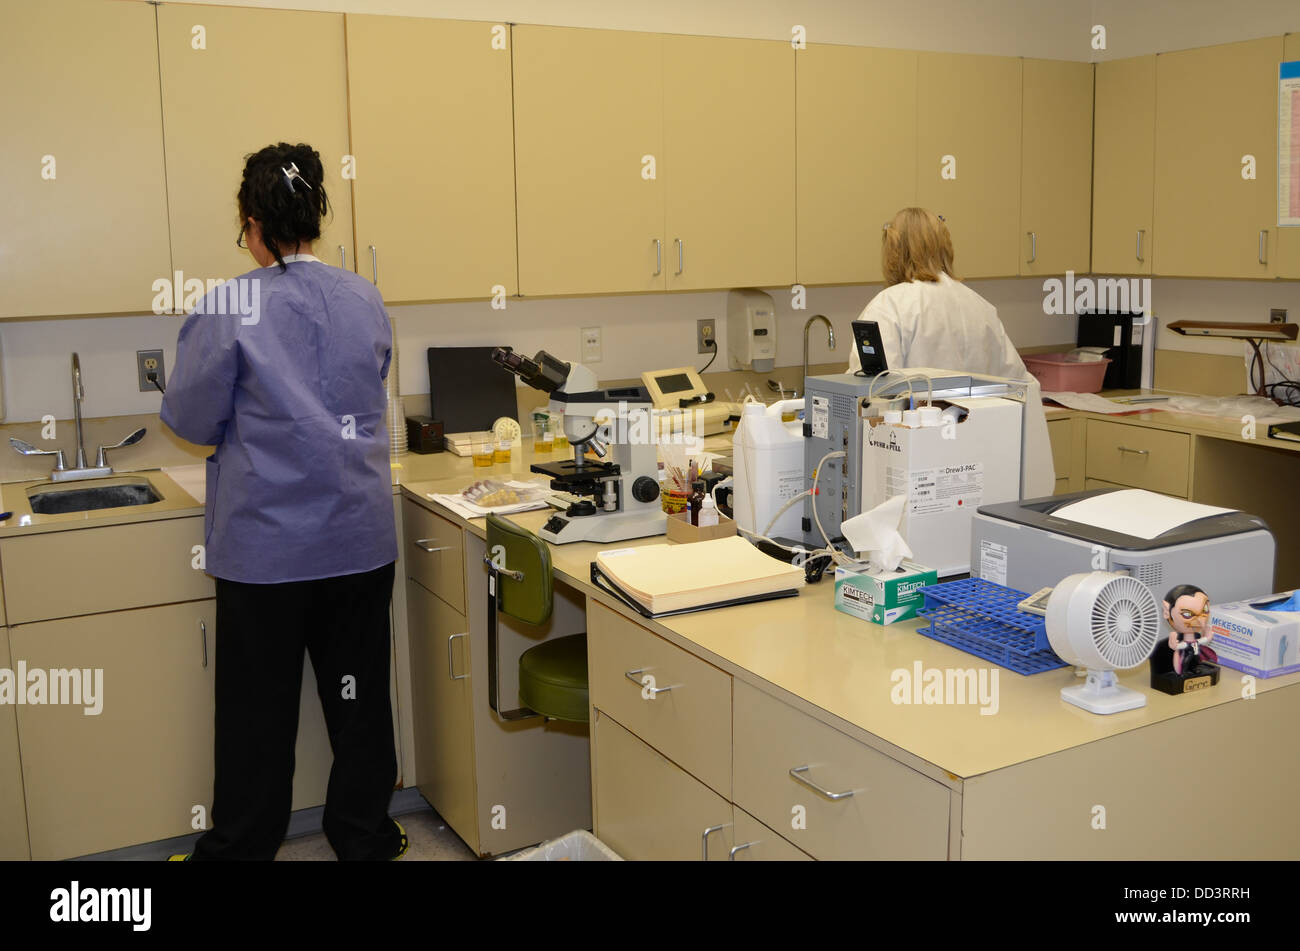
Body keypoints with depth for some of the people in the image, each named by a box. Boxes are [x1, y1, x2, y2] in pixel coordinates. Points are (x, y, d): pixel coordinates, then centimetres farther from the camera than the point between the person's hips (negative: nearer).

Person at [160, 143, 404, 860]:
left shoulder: (230, 308, -13)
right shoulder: (366, 301, 1)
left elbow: (192, 421, -6)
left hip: (265, 541, -3)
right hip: (359, 535, 4)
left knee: (258, 701, 10)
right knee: (358, 691, 14)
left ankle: (240, 846, 26)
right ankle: (364, 835, 28)